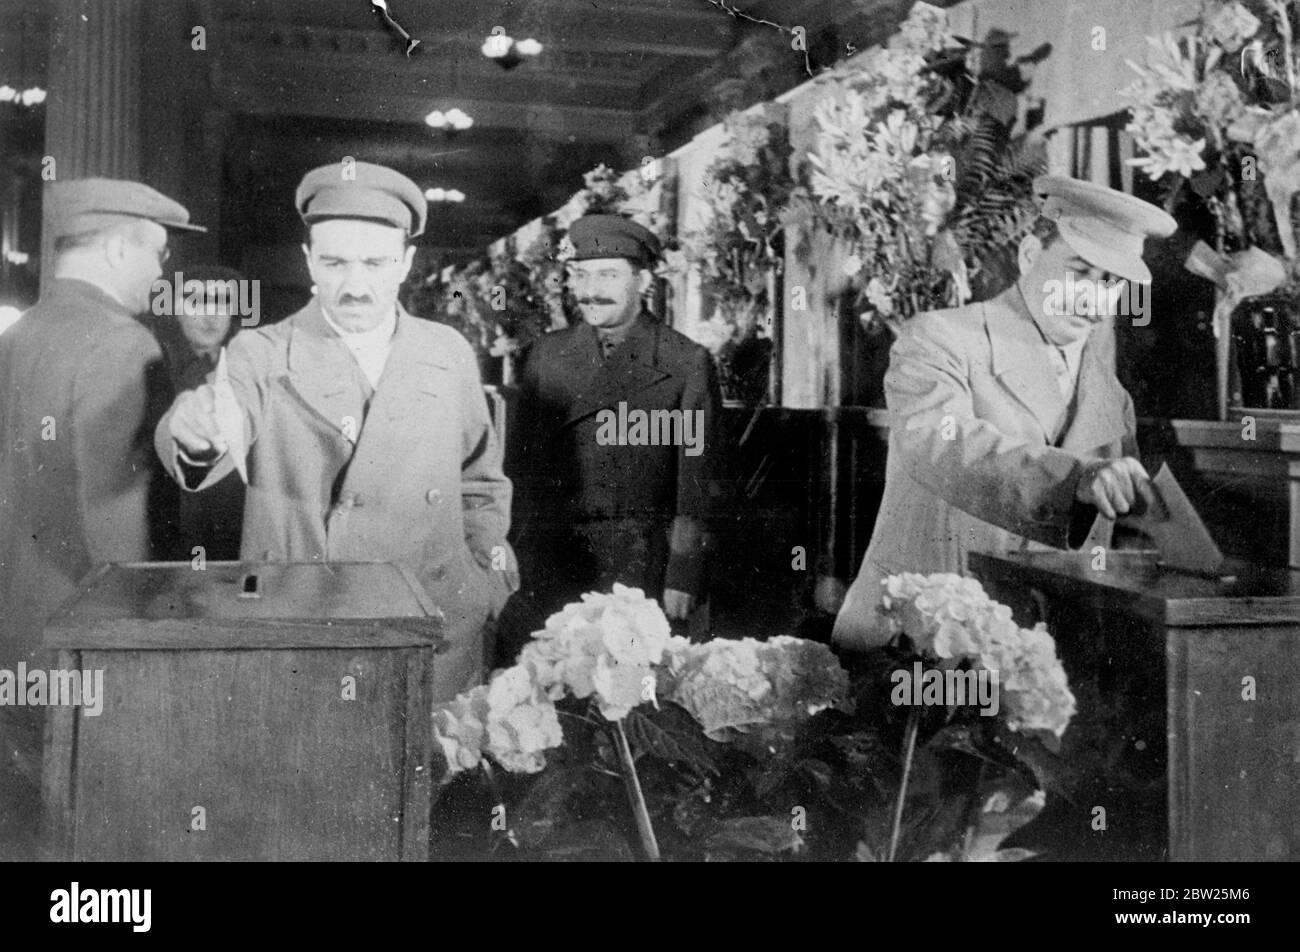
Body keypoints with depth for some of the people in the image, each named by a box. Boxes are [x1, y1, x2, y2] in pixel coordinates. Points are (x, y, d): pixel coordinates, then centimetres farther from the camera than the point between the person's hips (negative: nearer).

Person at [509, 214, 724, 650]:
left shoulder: (687, 363, 1)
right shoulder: (545, 355, 10)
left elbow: (697, 482, -1)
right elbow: (524, 465, 10)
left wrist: (683, 580, -7)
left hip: (646, 567, -2)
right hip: (554, 564, 3)